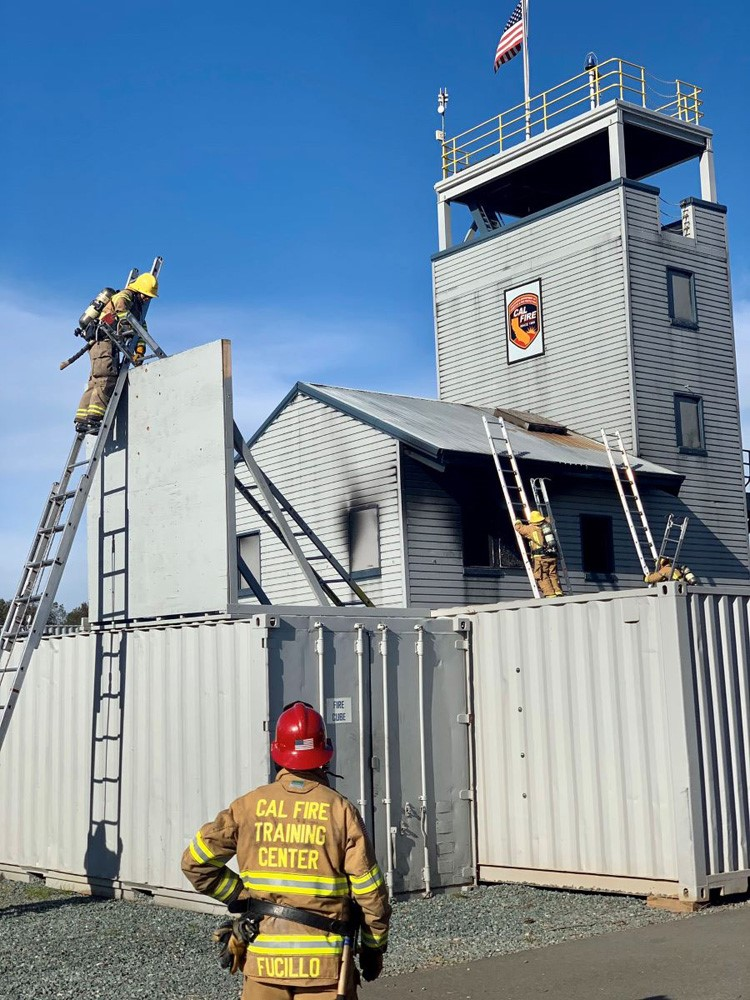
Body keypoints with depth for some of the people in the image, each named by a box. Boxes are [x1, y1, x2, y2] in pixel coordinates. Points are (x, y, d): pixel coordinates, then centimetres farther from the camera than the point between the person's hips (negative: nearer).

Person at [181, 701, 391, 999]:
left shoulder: (249, 806, -2)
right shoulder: (339, 810, -7)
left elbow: (195, 862, -1)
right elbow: (369, 890, -5)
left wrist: (239, 897, 8)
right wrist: (374, 946, 9)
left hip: (263, 956, 2)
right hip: (323, 960, -2)